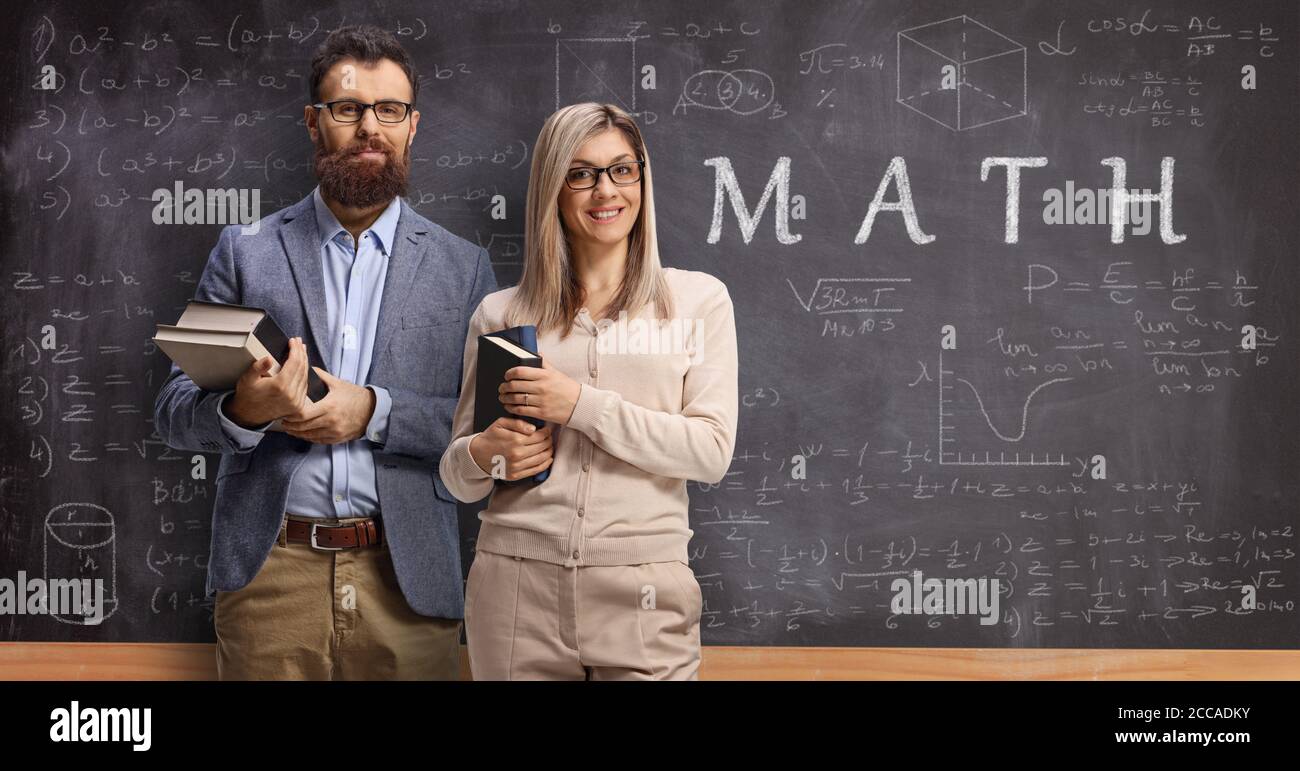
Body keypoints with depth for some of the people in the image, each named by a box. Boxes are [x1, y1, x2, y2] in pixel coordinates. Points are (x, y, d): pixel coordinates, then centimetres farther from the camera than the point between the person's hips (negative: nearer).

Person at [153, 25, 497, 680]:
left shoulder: (463, 269, 6)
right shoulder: (246, 253, 6)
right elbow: (172, 413, 4)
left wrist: (374, 411, -14)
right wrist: (243, 411, -18)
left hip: (407, 577, 0)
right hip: (267, 571, 0)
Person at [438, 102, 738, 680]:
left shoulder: (698, 299, 4)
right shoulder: (499, 314, 8)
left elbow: (712, 451, -6)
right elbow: (457, 475, 14)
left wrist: (581, 404, -13)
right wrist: (486, 455, -10)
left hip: (644, 592, -1)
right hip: (516, 588, 2)